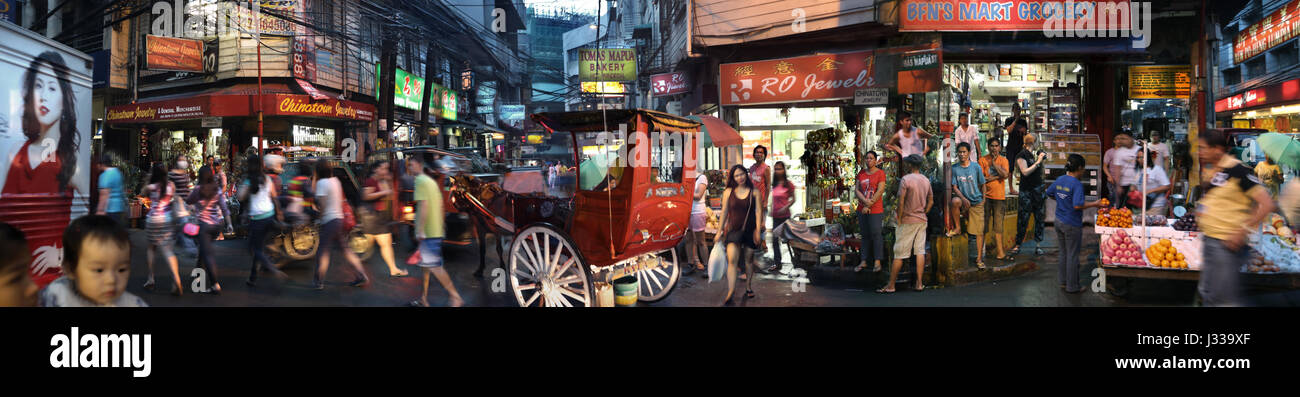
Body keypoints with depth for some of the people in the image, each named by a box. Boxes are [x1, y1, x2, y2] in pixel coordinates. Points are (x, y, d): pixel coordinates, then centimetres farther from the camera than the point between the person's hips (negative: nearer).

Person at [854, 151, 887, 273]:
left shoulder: (880, 173, -4)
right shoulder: (861, 173, 10)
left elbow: (880, 192, -12)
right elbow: (856, 191, 3)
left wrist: (868, 206, -13)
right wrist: (865, 201, -14)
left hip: (875, 209, -4)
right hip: (862, 209, 5)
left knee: (876, 234, -3)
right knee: (865, 235, 10)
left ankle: (877, 261, 6)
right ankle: (863, 262, 14)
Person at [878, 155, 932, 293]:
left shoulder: (905, 179, -13)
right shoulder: (926, 180, 8)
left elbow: (901, 202, -16)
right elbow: (931, 201, 15)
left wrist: (899, 220, -8)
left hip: (908, 221, -6)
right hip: (922, 220, 6)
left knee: (899, 254, -3)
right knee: (920, 251, 8)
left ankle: (891, 285, 1)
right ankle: (919, 284, 8)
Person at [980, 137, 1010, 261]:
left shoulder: (1003, 160, 6)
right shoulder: (983, 160, 1)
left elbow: (1005, 174, -10)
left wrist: (994, 163, -8)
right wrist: (997, 177, -10)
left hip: (999, 196, 1)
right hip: (986, 195, -1)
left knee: (998, 223, 3)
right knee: (984, 222, 1)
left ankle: (1000, 250, 7)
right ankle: (980, 248, 7)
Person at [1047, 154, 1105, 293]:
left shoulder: (1060, 180, 2)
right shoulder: (1077, 184, -20)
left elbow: (1049, 192, 17)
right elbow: (1078, 205, -27)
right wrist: (1095, 204, -17)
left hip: (1059, 221, 7)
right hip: (1072, 225, -7)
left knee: (1063, 252, 20)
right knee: (1073, 255, 4)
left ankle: (1062, 281, 28)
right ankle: (1072, 286, 12)